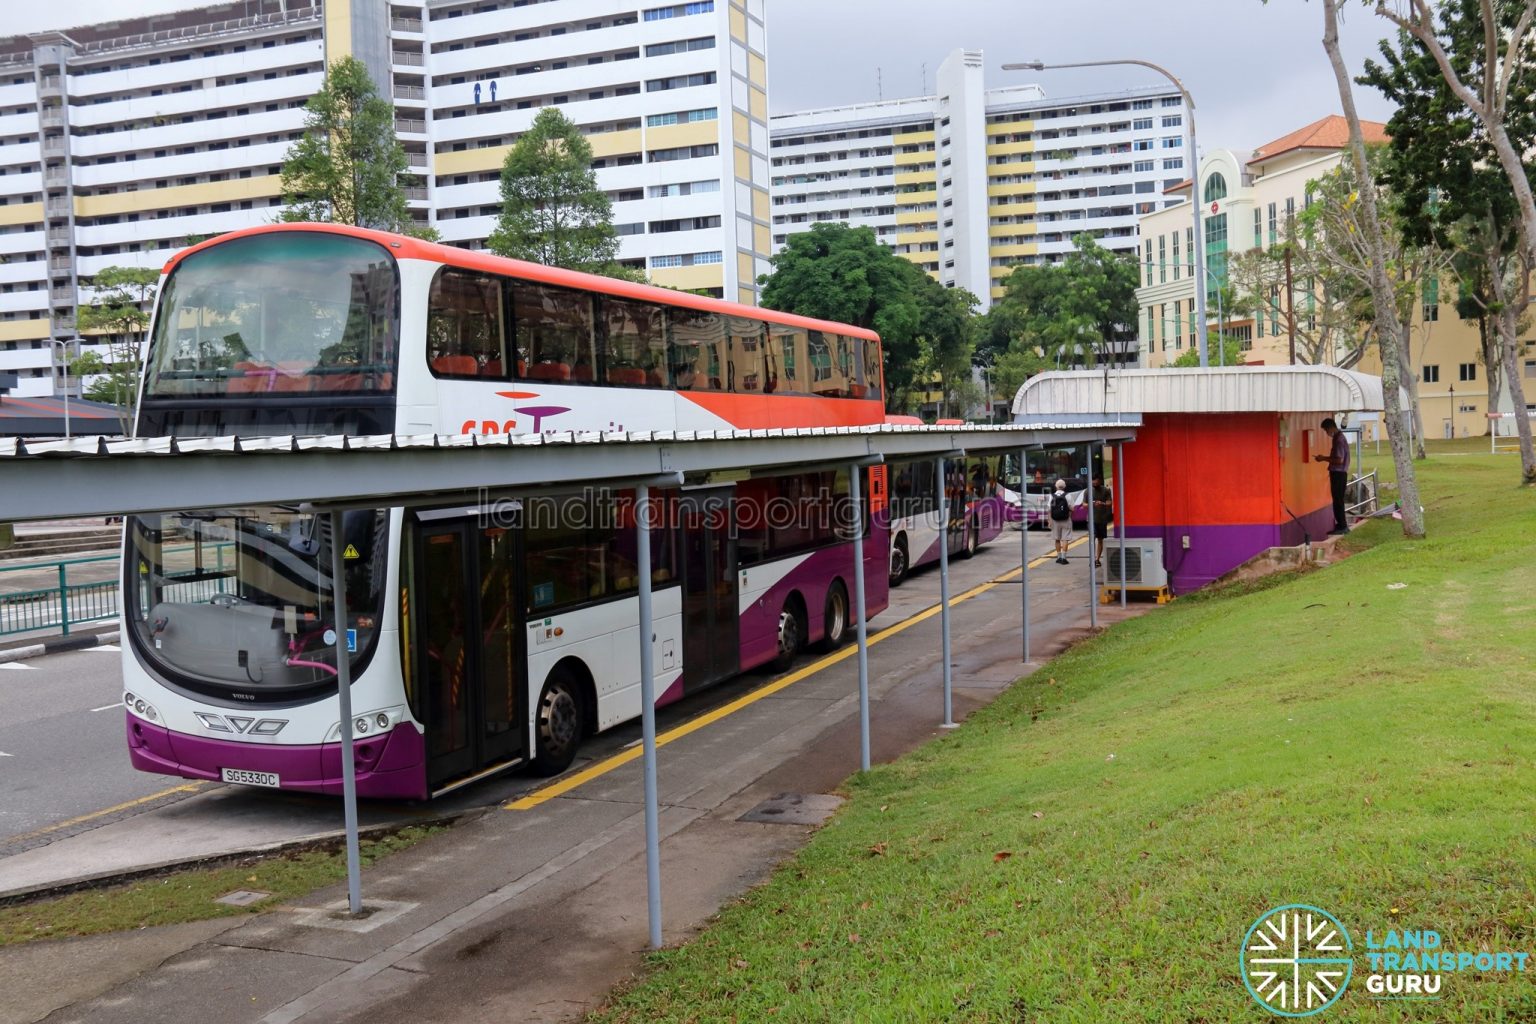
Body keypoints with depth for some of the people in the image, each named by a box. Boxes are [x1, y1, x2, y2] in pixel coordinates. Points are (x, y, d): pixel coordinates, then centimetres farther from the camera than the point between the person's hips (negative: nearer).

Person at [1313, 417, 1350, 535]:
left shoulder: (1339, 439, -17)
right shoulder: (1338, 438, 14)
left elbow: (1339, 460, -22)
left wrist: (1324, 459, -13)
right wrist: (1324, 458, 10)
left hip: (1339, 473, -10)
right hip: (1338, 473, 10)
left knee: (1338, 501, -6)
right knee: (1338, 500, 13)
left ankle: (1342, 526, -3)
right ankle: (1341, 526, 18)